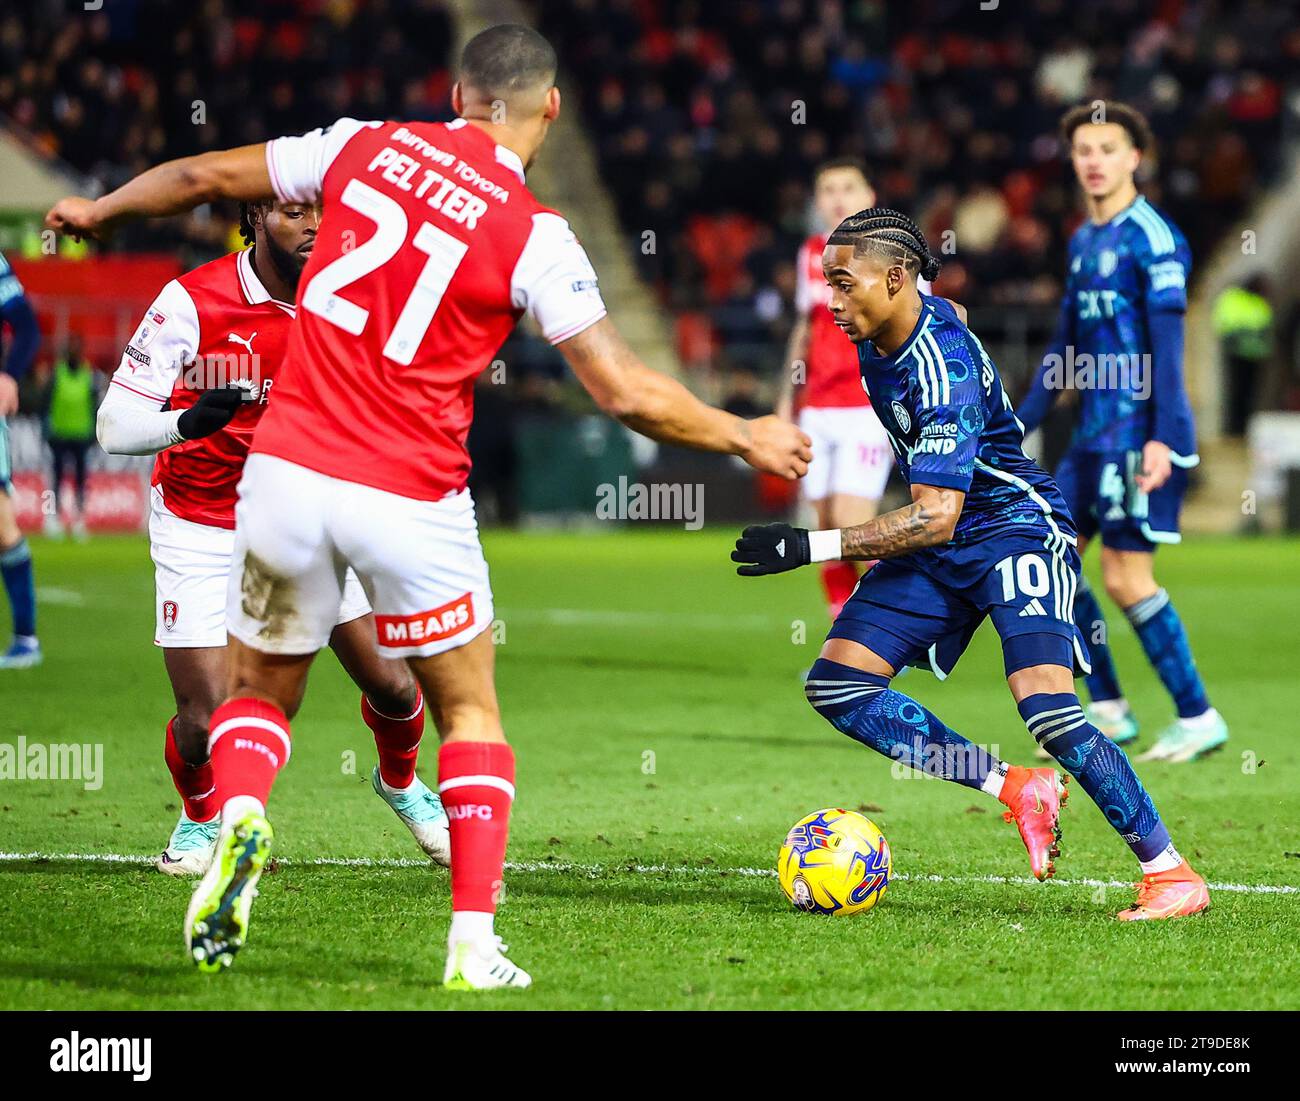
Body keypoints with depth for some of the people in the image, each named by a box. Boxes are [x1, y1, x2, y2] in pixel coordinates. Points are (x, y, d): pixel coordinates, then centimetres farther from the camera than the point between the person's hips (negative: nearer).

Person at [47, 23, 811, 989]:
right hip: (411, 501, -3)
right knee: (470, 711, 15)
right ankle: (474, 941, 4)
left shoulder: (369, 146, 3)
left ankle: (240, 815, -12)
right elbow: (627, 393, -9)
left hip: (288, 471, 3)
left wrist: (101, 210, 33)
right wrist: (746, 438, 7)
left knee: (261, 692, 20)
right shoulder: (533, 235, -7)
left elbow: (204, 175, 15)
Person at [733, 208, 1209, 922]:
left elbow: (936, 516, -31)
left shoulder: (942, 368, -27)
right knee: (835, 686, -4)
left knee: (1045, 707, -26)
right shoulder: (881, 333, -1)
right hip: (938, 547, 9)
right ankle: (1016, 790, -1)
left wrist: (813, 546, -33)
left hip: (1015, 528, -9)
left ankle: (1171, 874, -14)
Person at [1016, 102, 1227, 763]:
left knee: (1126, 578, -9)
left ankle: (1198, 718, 1)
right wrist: (1018, 428, 21)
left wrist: (1163, 437, -23)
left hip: (1140, 435, -9)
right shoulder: (1084, 242, 15)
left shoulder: (1151, 237, -11)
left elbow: (1167, 342, -16)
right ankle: (1107, 712, 15)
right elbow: (1066, 348, 22)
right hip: (1095, 433, 9)